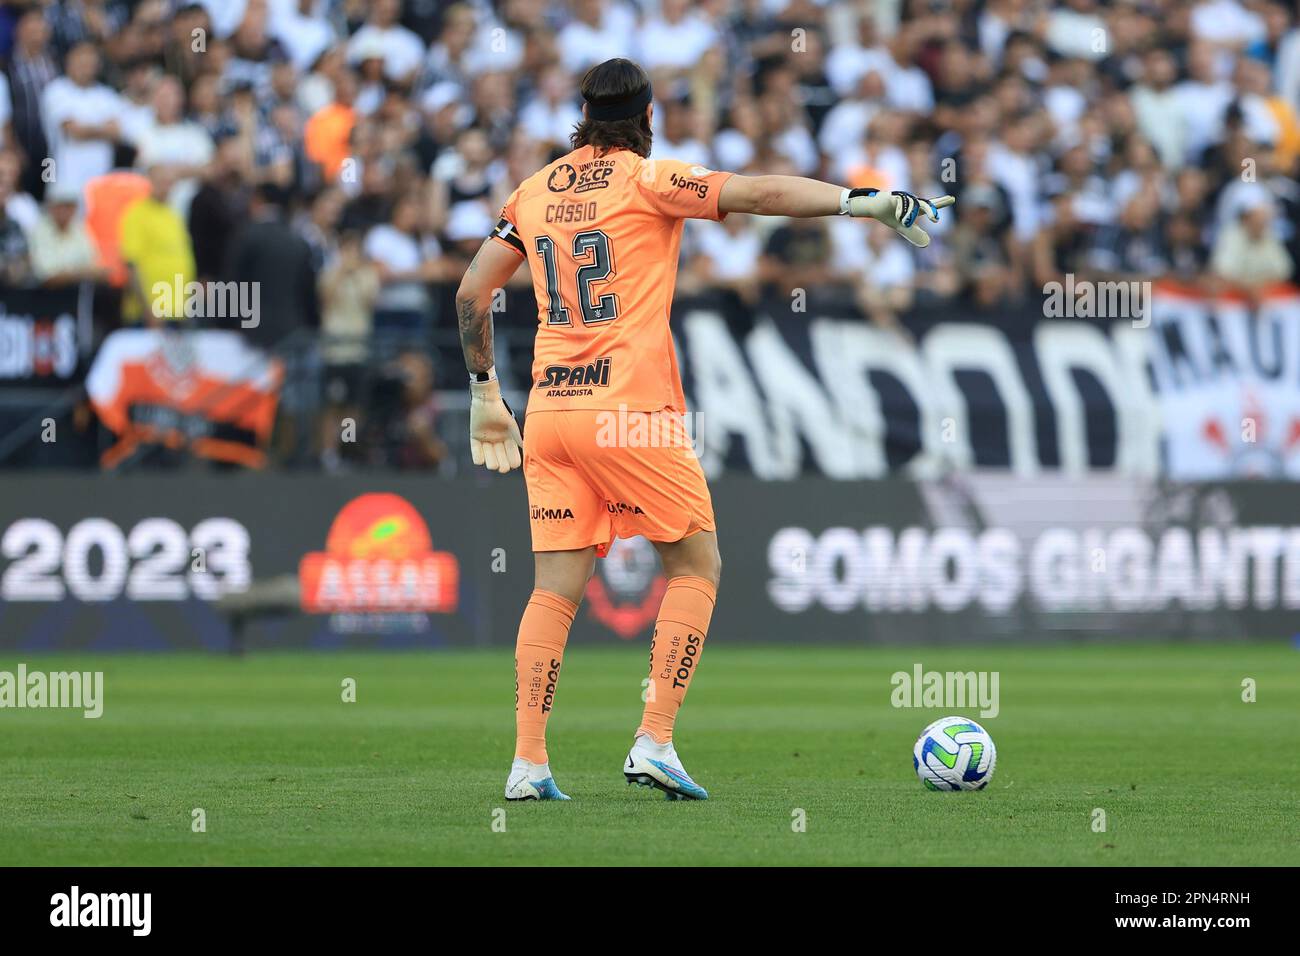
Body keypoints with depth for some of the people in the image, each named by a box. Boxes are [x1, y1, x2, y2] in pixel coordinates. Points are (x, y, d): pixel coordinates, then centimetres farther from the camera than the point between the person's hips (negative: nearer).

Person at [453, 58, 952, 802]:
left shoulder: (534, 192, 14)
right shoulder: (648, 181, -2)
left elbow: (473, 291, 16)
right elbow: (763, 193, -11)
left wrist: (486, 394, 23)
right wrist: (868, 202, -12)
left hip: (551, 408, 5)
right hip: (631, 407, -5)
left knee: (557, 587, 6)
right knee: (697, 565, 6)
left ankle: (528, 764, -2)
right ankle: (655, 742, -5)